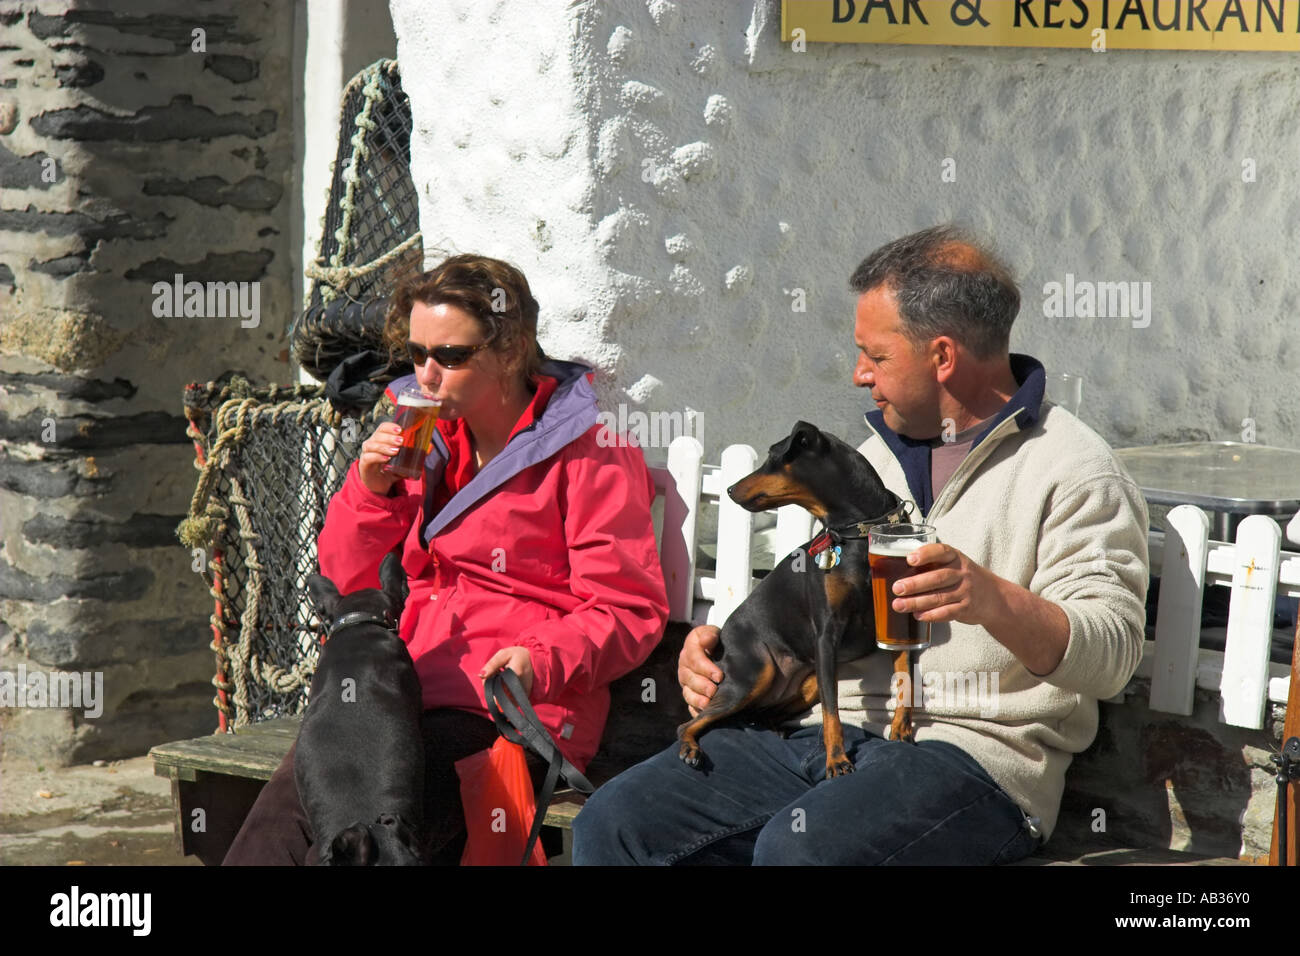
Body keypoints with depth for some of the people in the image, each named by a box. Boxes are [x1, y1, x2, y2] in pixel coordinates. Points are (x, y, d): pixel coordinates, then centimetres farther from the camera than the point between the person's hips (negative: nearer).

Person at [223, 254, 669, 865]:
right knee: (285, 811, -24)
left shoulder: (587, 448, 1)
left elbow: (629, 610, -3)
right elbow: (344, 585, 19)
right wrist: (371, 489, 1)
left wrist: (542, 664, -21)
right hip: (405, 698, 5)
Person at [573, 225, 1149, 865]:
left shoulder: (1075, 470, -1)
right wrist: (721, 647, 7)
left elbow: (1112, 655, -12)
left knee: (800, 845, -36)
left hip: (971, 748, -7)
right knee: (613, 824, -14)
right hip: (823, 733, 7)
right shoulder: (871, 461, 23)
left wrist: (995, 601, -31)